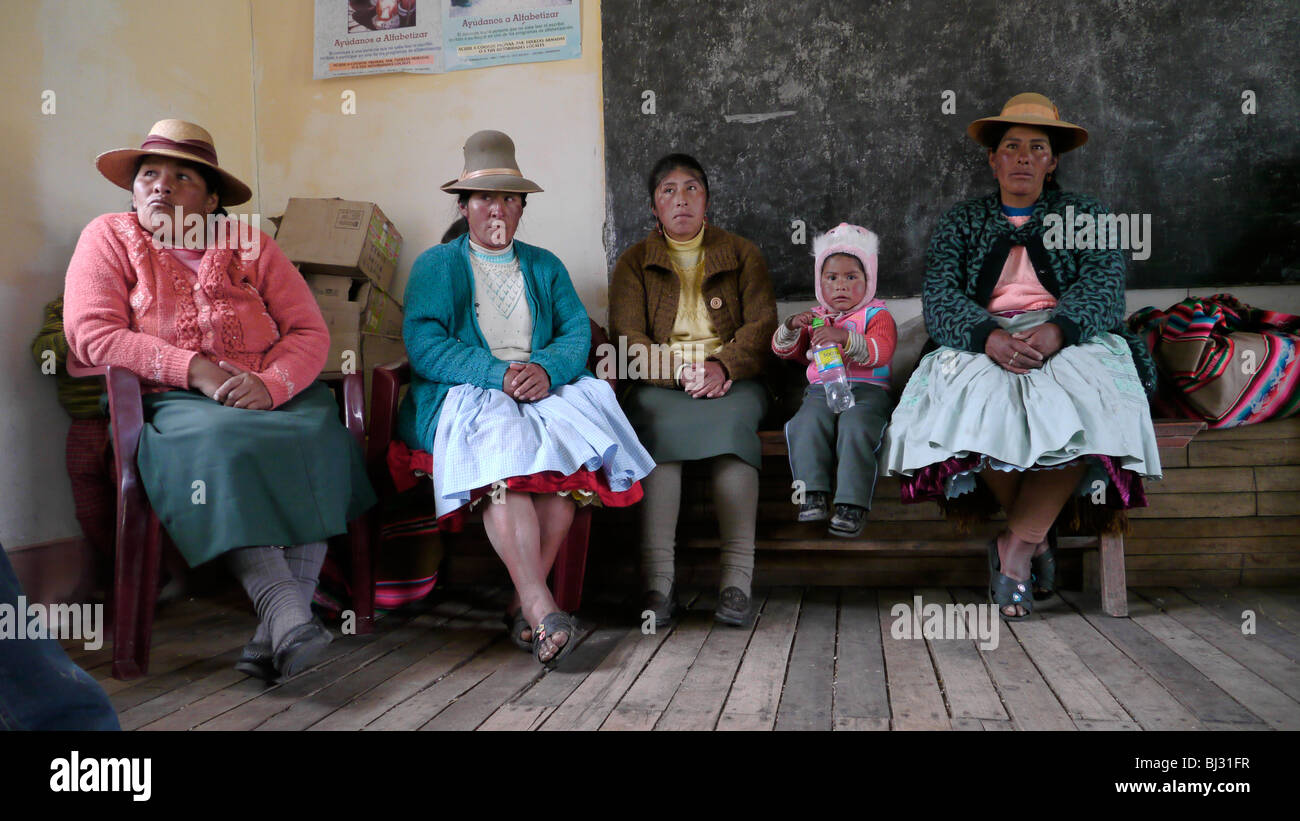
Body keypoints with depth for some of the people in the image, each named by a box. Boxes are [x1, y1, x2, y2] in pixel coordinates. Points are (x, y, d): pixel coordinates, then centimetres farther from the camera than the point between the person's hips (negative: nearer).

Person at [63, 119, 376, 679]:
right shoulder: (108, 238, 11)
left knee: (318, 440, -29)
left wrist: (270, 383, -16)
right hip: (175, 403, -2)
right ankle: (287, 612, -41)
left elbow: (310, 331, 6)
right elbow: (91, 334, -3)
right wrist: (193, 369, -14)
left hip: (274, 397, 2)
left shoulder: (249, 246, 14)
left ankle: (280, 628, -32)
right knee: (222, 447, -35)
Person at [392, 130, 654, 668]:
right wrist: (499, 374, -18)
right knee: (499, 447, -35)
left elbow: (578, 332, 8)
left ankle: (524, 604, -27)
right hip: (464, 397, -2)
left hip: (543, 394, 3)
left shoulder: (545, 266, 23)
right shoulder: (435, 266, 12)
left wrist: (545, 369, -15)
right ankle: (541, 607, -39)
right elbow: (424, 346, -4)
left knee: (568, 444, -30)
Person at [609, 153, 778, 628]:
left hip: (731, 379, 0)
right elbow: (627, 336, 1)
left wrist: (723, 367, -16)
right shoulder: (634, 262, 15)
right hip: (657, 382, 0)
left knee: (732, 420, -35)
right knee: (656, 422, -35)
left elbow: (761, 326, 4)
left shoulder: (742, 254, 17)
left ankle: (737, 581, -37)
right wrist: (680, 372, -17)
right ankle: (657, 580, -38)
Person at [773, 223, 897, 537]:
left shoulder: (877, 315, 10)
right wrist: (791, 326, -4)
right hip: (822, 389, 3)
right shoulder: (814, 317, 24)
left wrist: (845, 337, -26)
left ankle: (852, 504, -31)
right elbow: (782, 349, 19)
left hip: (866, 389, -3)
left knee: (855, 429, -33)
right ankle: (813, 497, -28)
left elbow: (881, 351, -10)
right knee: (807, 425, -29)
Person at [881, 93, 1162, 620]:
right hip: (983, 344, 0)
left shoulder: (1085, 215, 19)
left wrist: (1056, 330, -23)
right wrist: (990, 337, -22)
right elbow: (939, 299, 1)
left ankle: (1015, 544, -25)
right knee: (977, 399, -35)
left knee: (1083, 403, -35)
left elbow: (1103, 288, 1)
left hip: (1069, 339, 0)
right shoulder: (961, 222, 19)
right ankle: (1037, 536, -15)